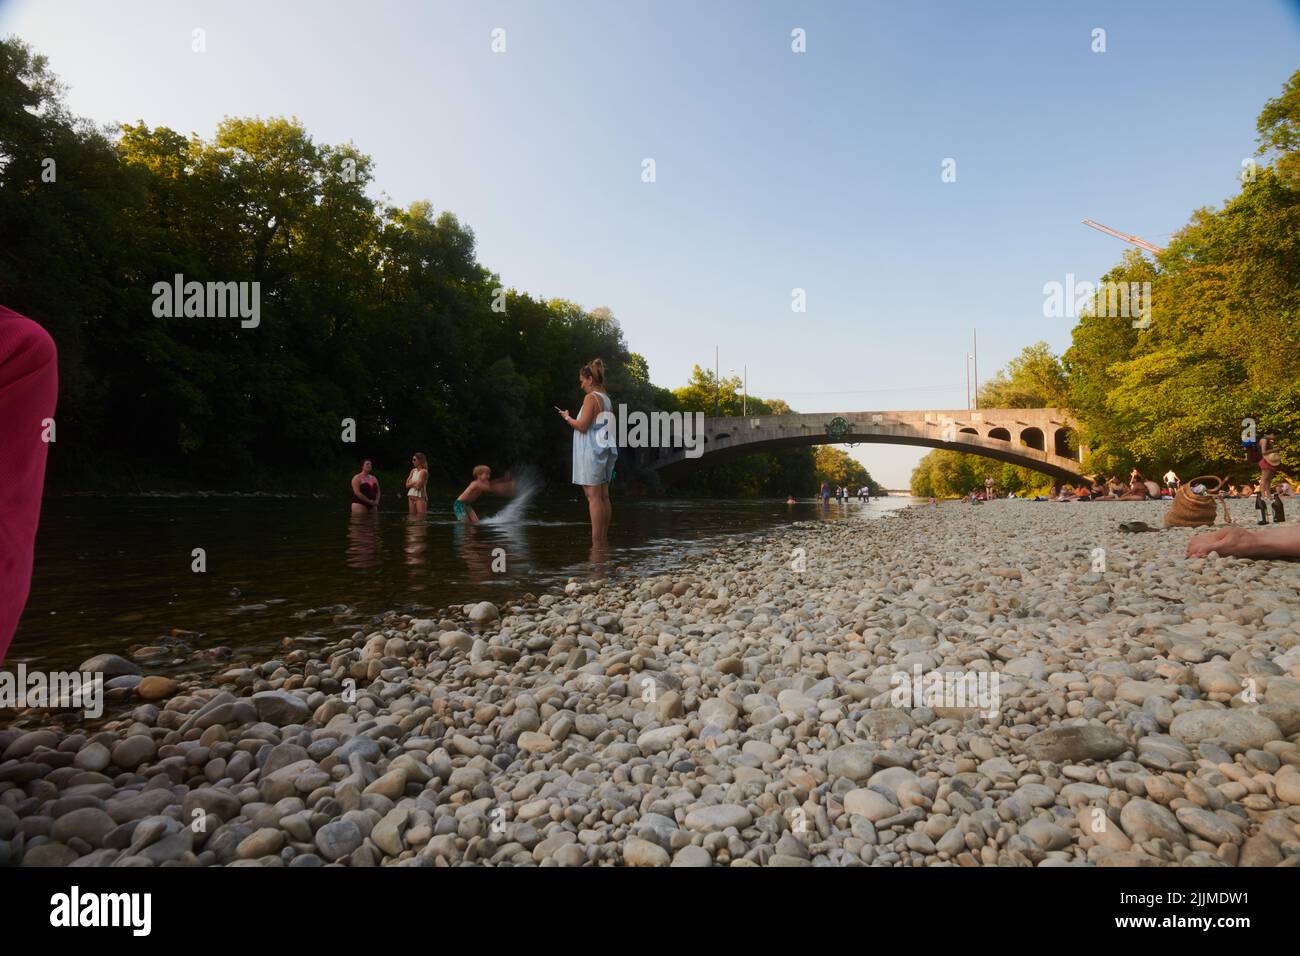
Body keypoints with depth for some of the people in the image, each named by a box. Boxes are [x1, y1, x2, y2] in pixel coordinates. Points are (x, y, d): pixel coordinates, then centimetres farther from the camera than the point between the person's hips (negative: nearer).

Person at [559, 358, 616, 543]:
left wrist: (567, 418, 0)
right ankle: (603, 539, 11)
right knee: (603, 496, 8)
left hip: (591, 452, -9)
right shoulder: (607, 400, 15)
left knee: (593, 496, -10)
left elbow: (582, 426, -15)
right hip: (605, 450, 9)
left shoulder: (591, 397, -10)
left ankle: (596, 542, -12)